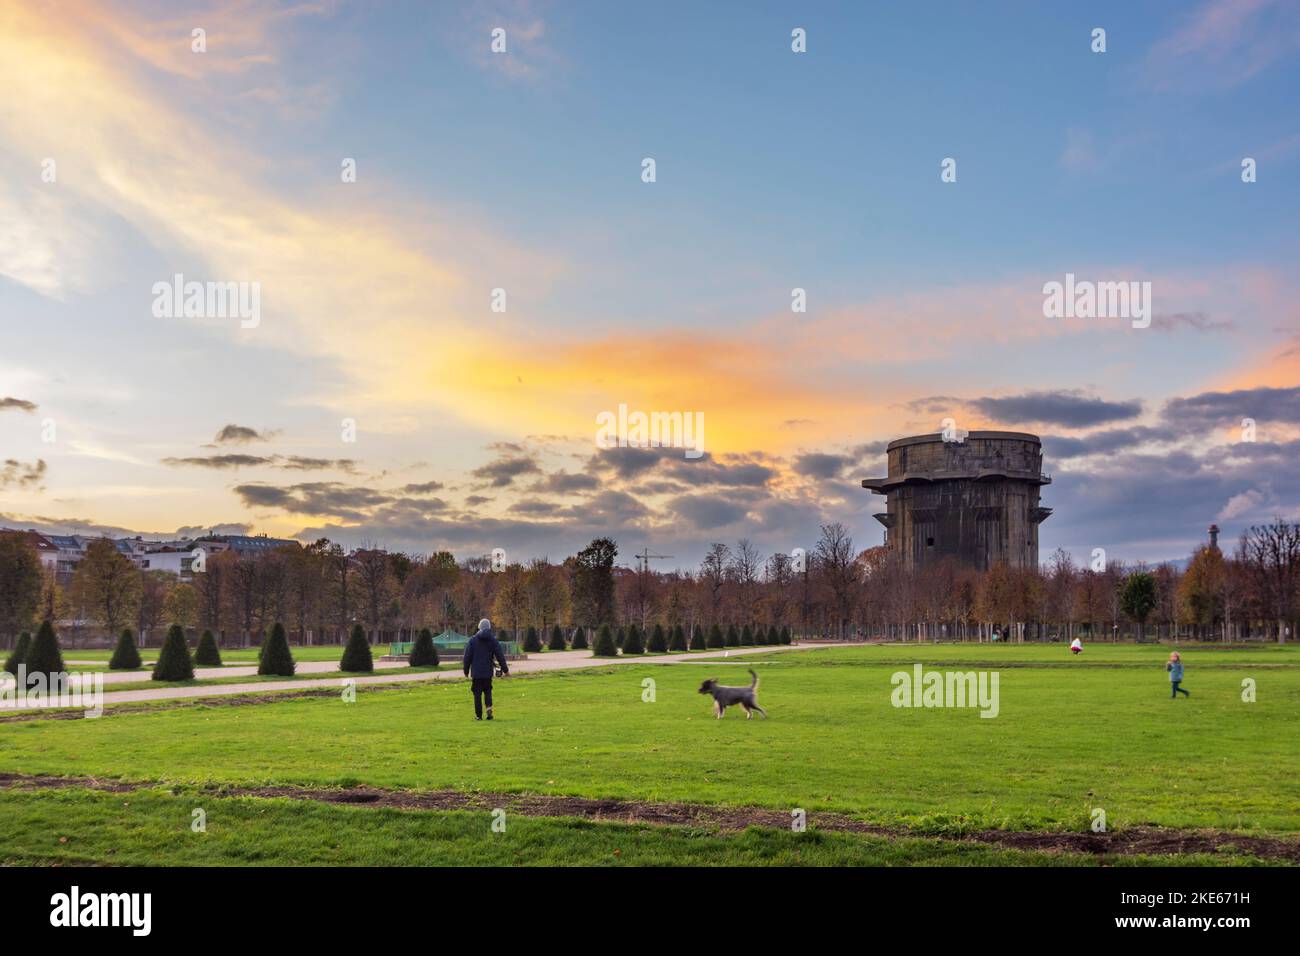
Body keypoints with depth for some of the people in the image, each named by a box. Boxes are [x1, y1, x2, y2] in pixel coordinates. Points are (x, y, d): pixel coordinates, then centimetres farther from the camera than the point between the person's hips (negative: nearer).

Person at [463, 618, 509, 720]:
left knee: (477, 694, 5)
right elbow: (500, 656, 0)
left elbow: (467, 657, 0)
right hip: (488, 672, 1)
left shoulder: (472, 640, -1)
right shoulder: (493, 640, 1)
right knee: (487, 691, 15)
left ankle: (478, 715, 4)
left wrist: (466, 671, 10)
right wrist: (505, 669, 9)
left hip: (476, 673, -1)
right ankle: (489, 707, -9)